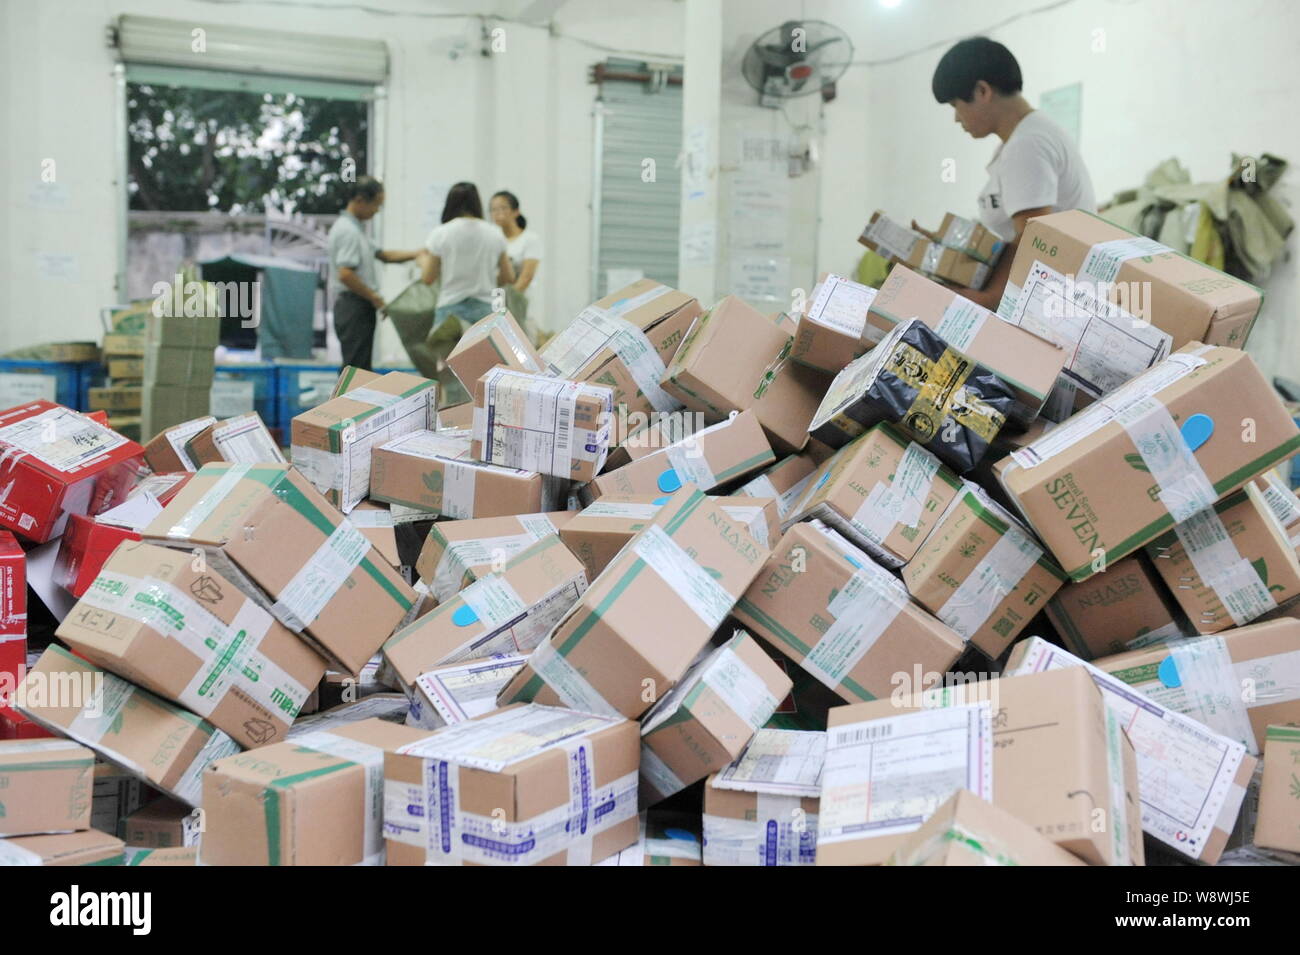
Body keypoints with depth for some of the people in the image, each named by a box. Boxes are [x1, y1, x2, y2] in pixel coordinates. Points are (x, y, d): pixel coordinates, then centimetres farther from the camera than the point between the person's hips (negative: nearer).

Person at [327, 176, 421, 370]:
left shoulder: (354, 228, 17)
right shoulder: (348, 230, -16)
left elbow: (382, 254, 22)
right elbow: (345, 274, -24)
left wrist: (417, 254, 10)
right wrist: (375, 298, -16)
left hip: (360, 307, 10)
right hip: (355, 307, -10)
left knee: (361, 368, 13)